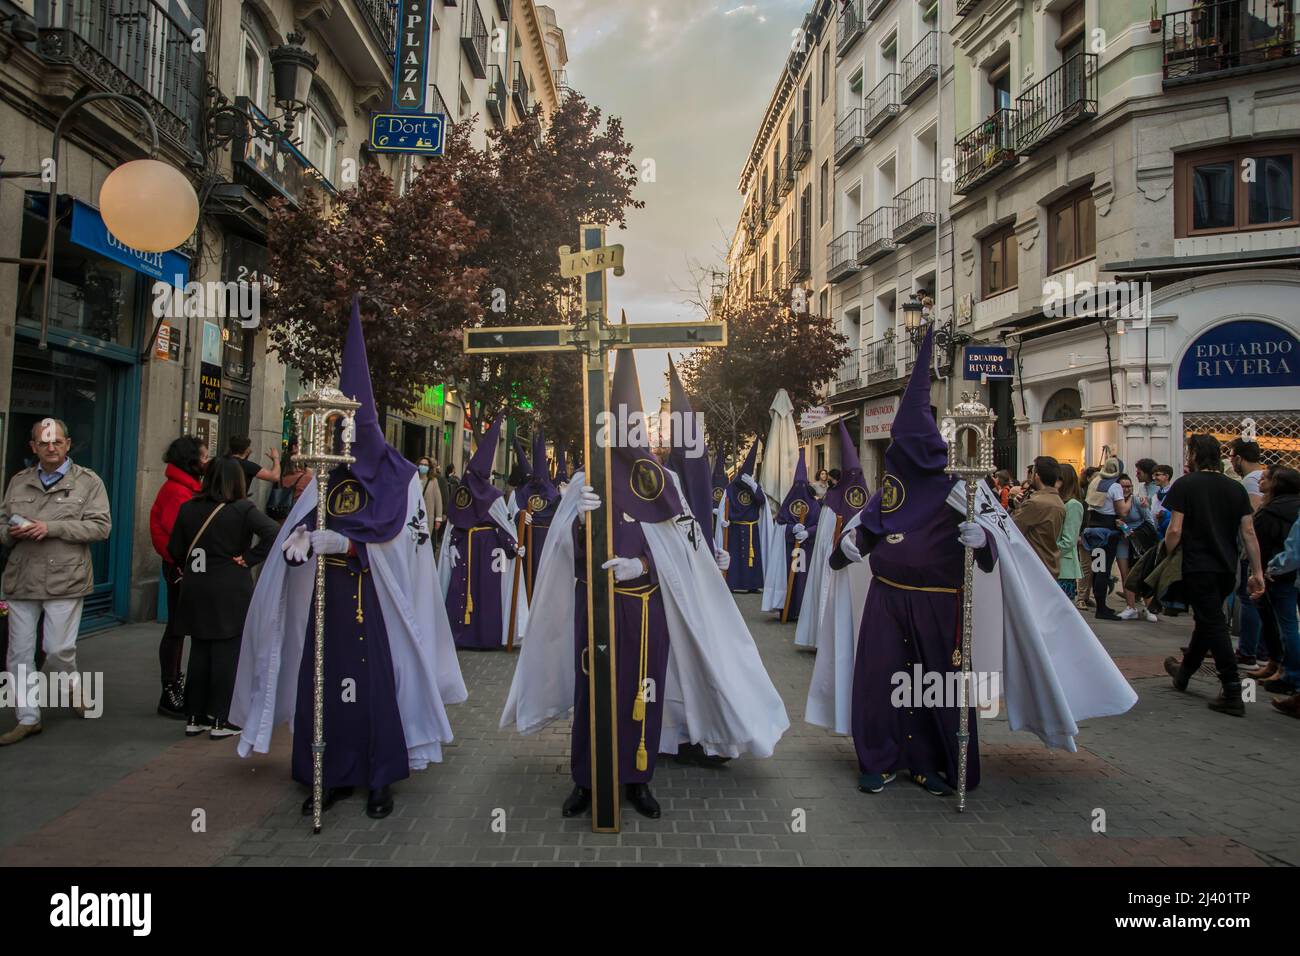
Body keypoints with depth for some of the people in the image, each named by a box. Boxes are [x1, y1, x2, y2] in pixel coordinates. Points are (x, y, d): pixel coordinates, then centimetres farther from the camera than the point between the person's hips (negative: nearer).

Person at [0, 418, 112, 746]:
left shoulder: (88, 482, -1)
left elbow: (101, 526, -10)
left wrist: (52, 527, -17)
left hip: (64, 580, -4)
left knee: (58, 650, -3)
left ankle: (75, 685, 30)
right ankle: (28, 719, 20)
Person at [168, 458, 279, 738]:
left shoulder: (188, 508, 2)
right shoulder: (243, 509, -11)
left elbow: (174, 550, 6)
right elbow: (274, 533, -22)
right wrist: (248, 559, -13)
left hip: (196, 593, 5)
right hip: (230, 595, -4)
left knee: (199, 654, 13)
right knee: (227, 656, 2)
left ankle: (194, 717, 21)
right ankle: (220, 721, 6)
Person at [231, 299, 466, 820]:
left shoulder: (399, 477, -3)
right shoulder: (329, 476, 11)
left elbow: (405, 539, -12)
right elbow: (300, 524, 2)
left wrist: (335, 539, -20)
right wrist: (299, 541, -23)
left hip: (377, 600, -4)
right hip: (327, 597, 5)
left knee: (377, 680, -3)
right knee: (323, 680, 4)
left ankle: (381, 779, 11)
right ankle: (332, 775, 18)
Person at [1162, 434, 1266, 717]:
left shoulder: (1184, 485, -9)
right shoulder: (1236, 488, 6)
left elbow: (1175, 530, -15)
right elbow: (1249, 533, 3)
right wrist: (1257, 572, 5)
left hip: (1199, 568, -6)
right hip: (1227, 568, 6)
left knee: (1214, 624, -4)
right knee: (1206, 620, 19)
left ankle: (1233, 694, -9)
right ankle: (1184, 672, 38)